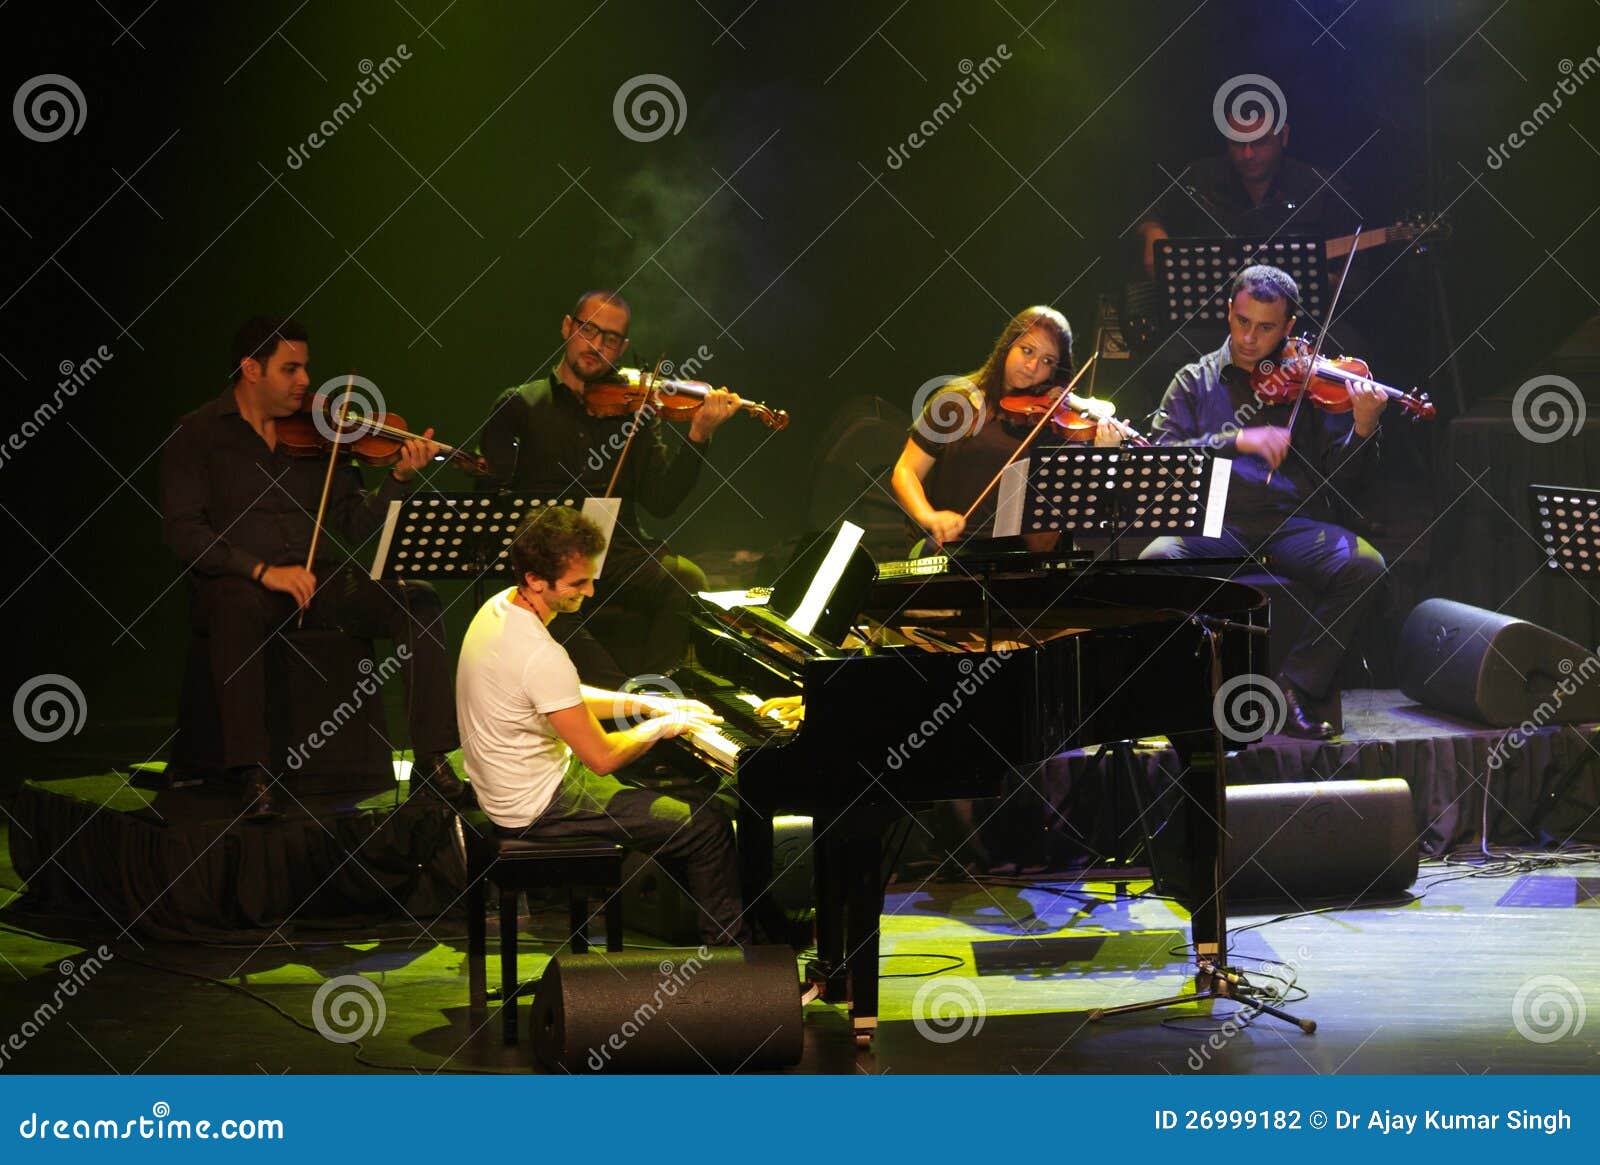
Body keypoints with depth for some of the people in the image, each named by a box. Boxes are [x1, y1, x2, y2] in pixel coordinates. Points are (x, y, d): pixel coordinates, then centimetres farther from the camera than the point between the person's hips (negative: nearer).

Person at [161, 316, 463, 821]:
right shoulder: (198, 434, 2)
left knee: (417, 599, -19)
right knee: (236, 610, -40)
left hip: (321, 578, 4)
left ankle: (431, 759, -18)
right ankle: (254, 774, -37)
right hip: (236, 582, -4)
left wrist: (401, 477, -7)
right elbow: (183, 531, -9)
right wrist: (262, 570, -21)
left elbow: (355, 524, 11)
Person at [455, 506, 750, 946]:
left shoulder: (499, 607, 0)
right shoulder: (540, 654, -30)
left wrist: (646, 703, 7)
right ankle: (730, 949, 10)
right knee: (711, 827, -7)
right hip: (538, 808, -10)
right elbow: (602, 757, -24)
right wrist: (664, 725, -8)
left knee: (677, 790, 26)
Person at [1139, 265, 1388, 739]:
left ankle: (1295, 690, -16)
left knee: (1363, 566, -29)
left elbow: (1338, 477, 7)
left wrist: (1363, 428, -13)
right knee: (1158, 559, -32)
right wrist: (1238, 440, -12)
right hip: (1216, 522, 0)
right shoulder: (1196, 381, 15)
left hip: (1293, 521, 1)